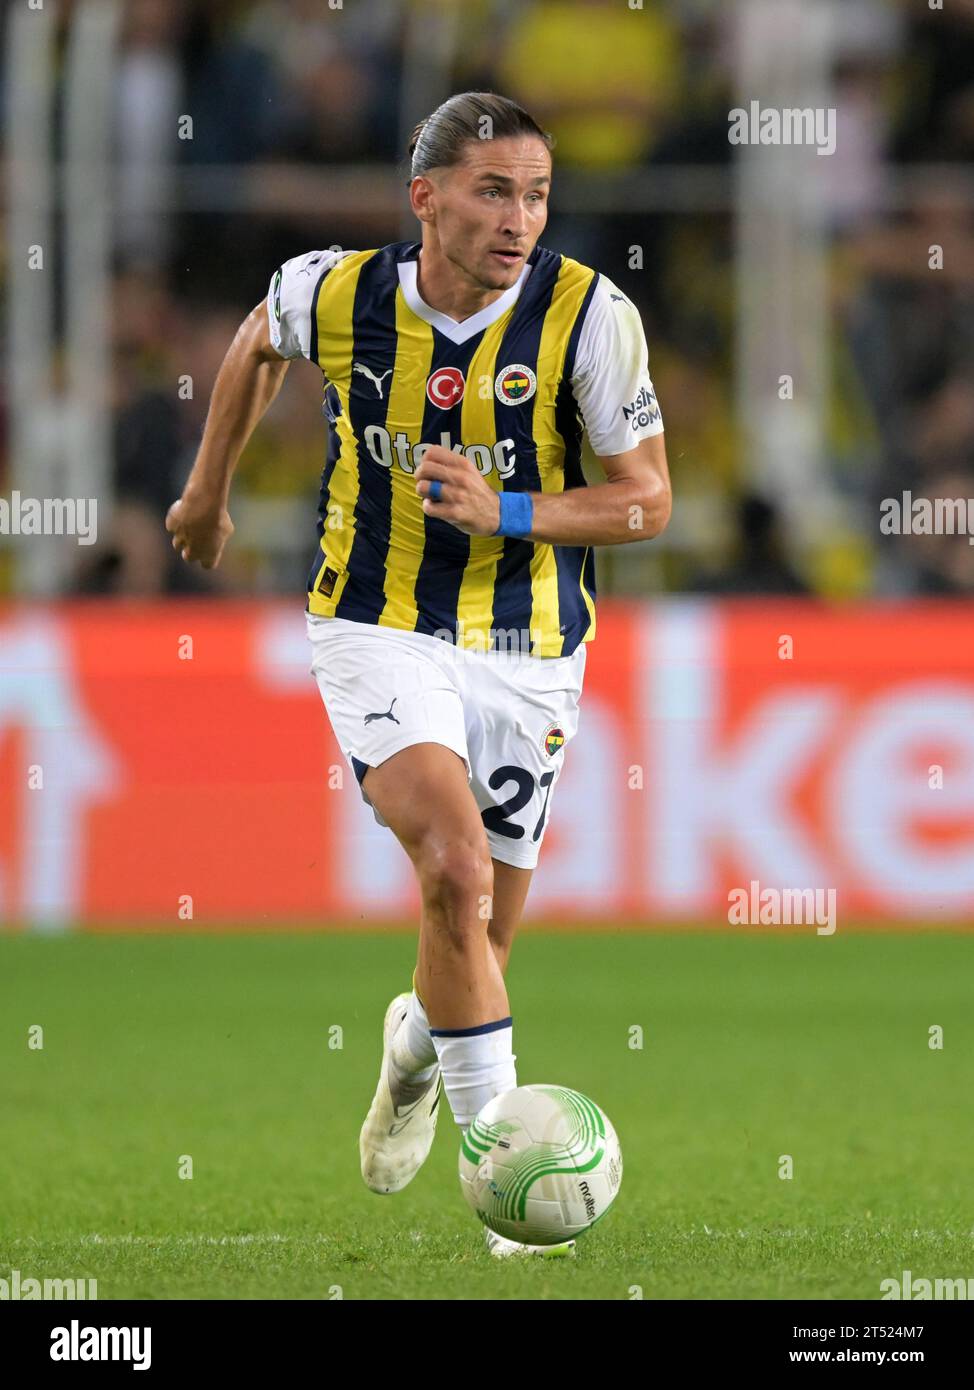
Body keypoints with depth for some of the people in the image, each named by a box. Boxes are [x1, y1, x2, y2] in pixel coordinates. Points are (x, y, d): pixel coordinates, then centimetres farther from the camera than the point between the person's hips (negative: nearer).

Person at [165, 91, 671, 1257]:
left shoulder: (588, 317, -15)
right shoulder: (334, 293, -11)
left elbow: (646, 497, -8)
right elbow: (258, 345, 14)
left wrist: (505, 515, -23)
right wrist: (209, 488, 25)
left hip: (527, 650, 1)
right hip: (377, 630, -1)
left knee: (477, 934, 11)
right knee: (456, 872, -24)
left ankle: (418, 1044, 47)